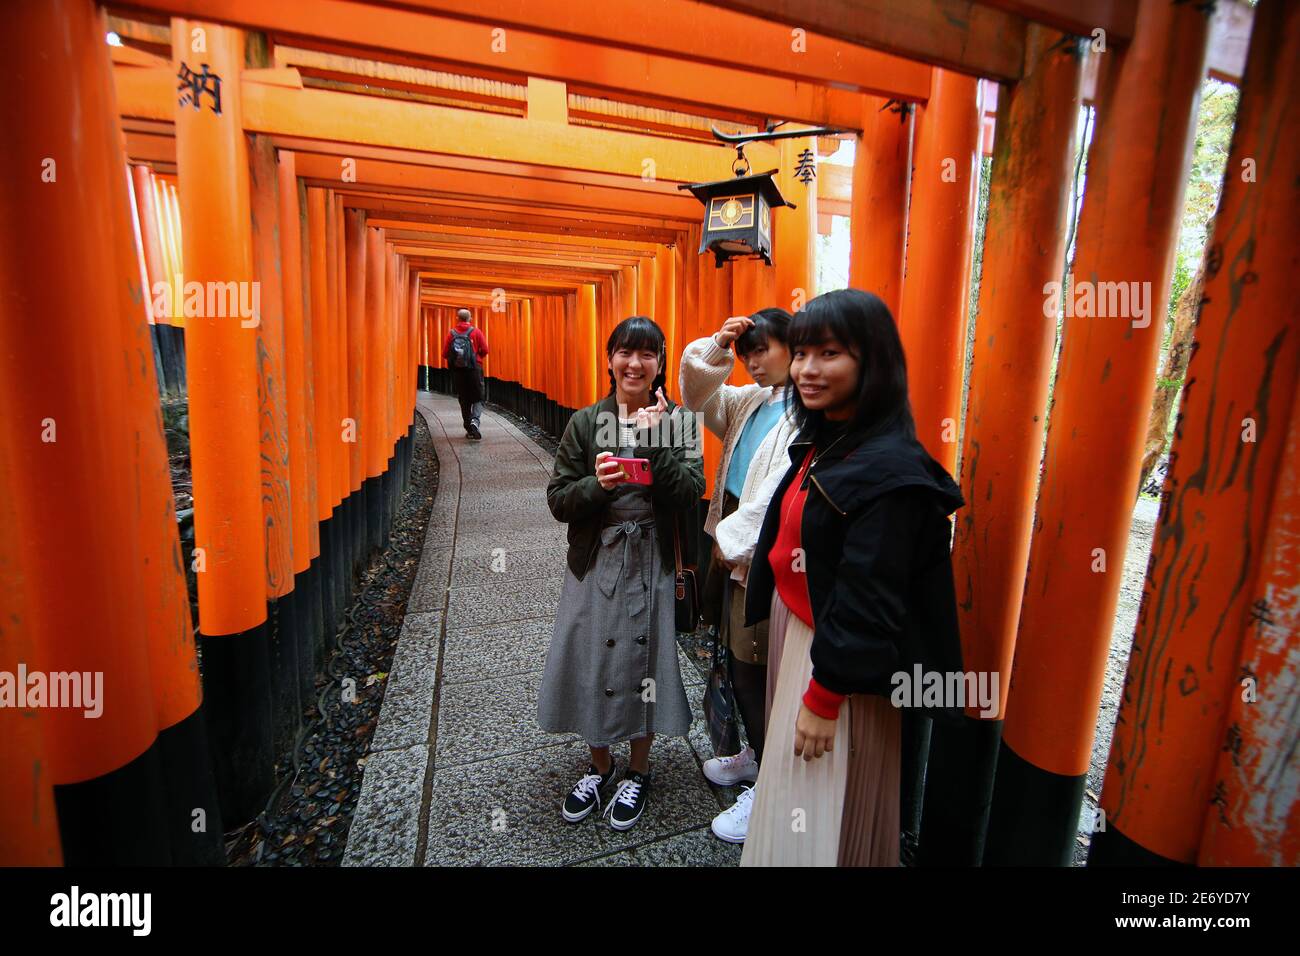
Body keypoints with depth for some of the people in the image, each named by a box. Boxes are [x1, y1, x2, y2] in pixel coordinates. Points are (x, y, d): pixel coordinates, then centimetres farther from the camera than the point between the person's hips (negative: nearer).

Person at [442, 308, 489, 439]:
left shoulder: (451, 333, 2)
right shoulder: (476, 332, -2)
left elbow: (445, 354, 0)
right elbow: (484, 351, -5)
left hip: (457, 370, 2)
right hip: (474, 369, -2)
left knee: (464, 400, 10)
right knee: (477, 398, 5)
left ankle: (469, 429, 11)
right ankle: (475, 420, -21)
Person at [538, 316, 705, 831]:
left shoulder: (678, 421, -2)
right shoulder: (585, 422, 1)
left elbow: (690, 495, -11)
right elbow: (558, 500, -1)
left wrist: (657, 442, -21)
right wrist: (596, 484, -20)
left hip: (653, 564, -1)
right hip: (595, 563, 2)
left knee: (645, 662, 11)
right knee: (592, 661, 12)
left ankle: (638, 770, 37)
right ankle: (599, 764, 40)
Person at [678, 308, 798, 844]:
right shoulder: (752, 399, 11)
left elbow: (785, 490, -23)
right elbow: (698, 397, 10)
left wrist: (732, 537, -16)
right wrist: (716, 347, -4)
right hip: (733, 544, 8)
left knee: (754, 669, 4)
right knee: (736, 657, 20)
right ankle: (756, 753, 43)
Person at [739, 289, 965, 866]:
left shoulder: (888, 469, -24)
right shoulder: (820, 442, 3)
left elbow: (867, 603, -22)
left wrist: (824, 697, -15)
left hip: (837, 657, -8)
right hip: (793, 628, 8)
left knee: (824, 815, 12)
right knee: (793, 796, 25)